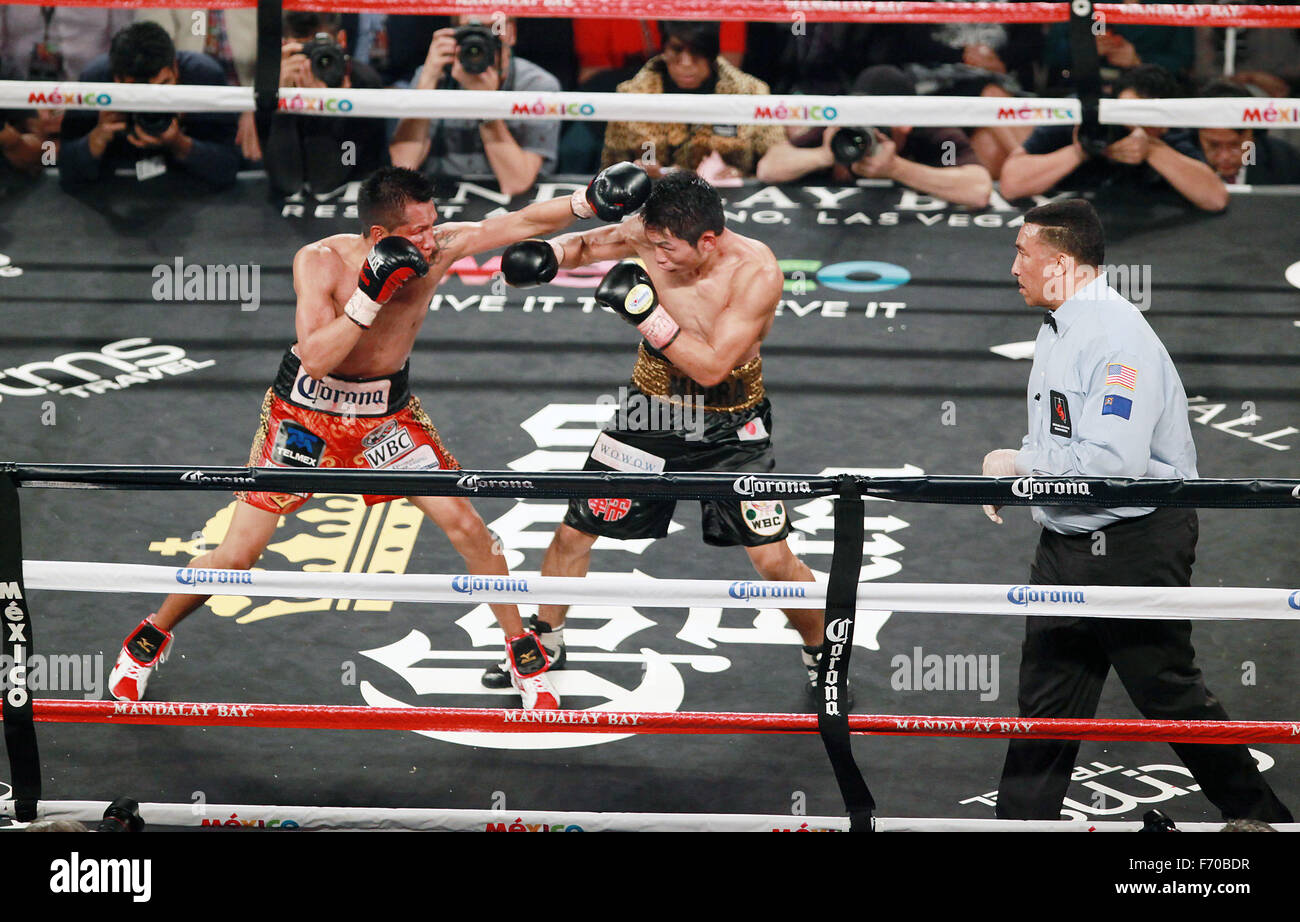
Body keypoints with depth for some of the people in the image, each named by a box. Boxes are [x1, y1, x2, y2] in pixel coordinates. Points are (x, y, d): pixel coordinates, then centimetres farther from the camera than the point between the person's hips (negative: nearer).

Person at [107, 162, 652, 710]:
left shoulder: (435, 249, -18)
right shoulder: (321, 262, -25)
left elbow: (524, 222, -18)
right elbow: (315, 358, -33)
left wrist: (588, 200, -32)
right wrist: (371, 296, -41)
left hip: (387, 412, 3)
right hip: (306, 411, -3)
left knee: (466, 525, -4)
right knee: (237, 556, -2)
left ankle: (522, 650, 16)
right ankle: (153, 635, 23)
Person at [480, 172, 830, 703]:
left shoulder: (756, 272, -28)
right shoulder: (650, 233, -16)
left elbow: (711, 367, -30)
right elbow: (586, 245, 4)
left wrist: (646, 311, -37)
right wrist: (549, 253, -19)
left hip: (729, 427, -4)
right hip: (651, 411, 4)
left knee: (773, 561, -6)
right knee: (574, 532, 7)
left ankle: (820, 653, 21)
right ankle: (545, 640, 32)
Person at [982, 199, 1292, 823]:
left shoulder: (1117, 337, -22)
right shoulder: (1056, 330, 11)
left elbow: (1112, 461, -31)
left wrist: (1020, 462, -19)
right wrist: (1010, 475, 5)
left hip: (1135, 546, -9)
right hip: (1066, 544, 9)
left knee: (1167, 691, 2)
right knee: (1047, 694, 11)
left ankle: (1261, 815, 18)